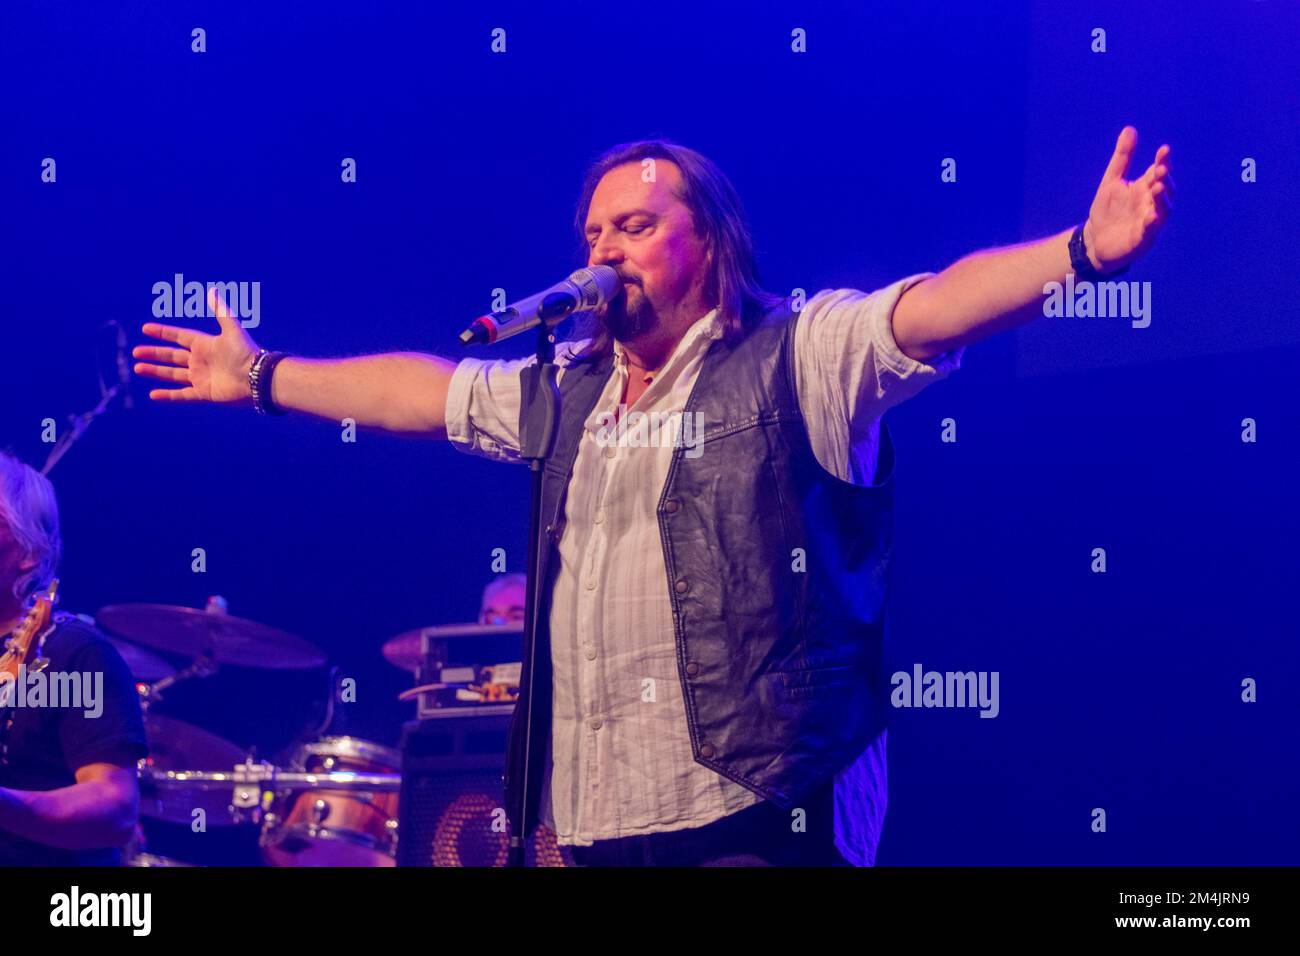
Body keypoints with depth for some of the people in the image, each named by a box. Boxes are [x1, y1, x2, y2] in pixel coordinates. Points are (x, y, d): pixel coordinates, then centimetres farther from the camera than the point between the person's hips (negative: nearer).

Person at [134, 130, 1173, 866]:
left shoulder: (799, 357, -2)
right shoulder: (571, 391, 19)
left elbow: (937, 307, -17)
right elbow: (421, 390, 31)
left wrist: (1084, 251, -33)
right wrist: (259, 376, 38)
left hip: (755, 811, -7)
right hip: (592, 818, 7)